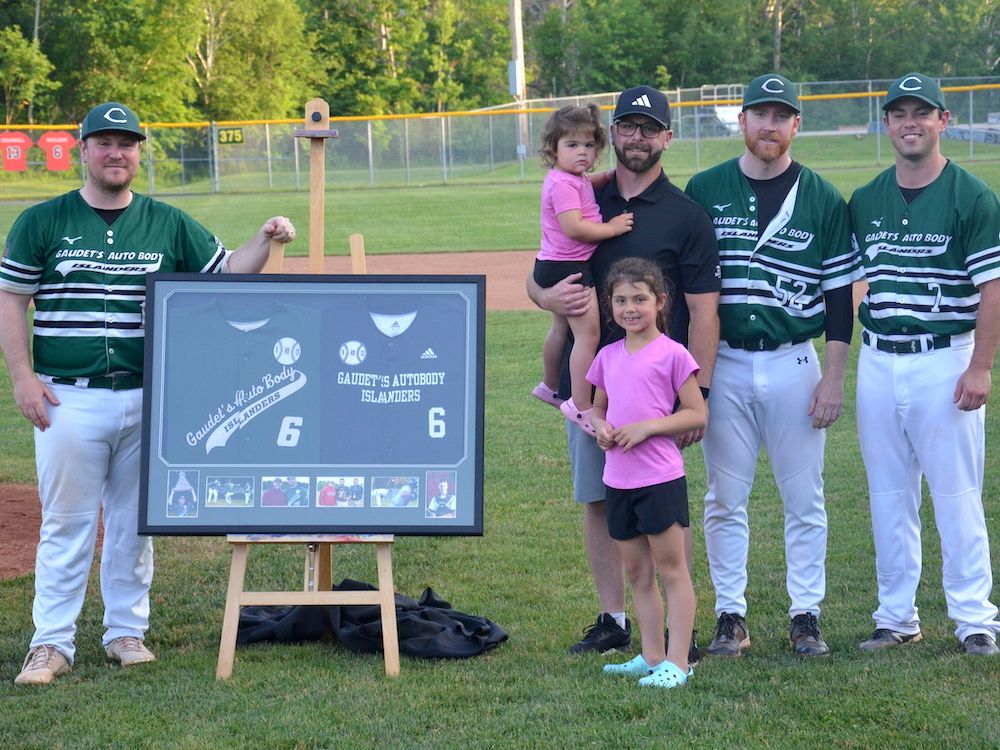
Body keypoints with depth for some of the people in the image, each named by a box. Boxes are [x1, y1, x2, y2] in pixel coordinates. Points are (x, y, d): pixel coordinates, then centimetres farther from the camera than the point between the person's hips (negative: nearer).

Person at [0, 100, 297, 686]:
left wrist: (264, 242, -11)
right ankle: (52, 643, 6)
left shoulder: (169, 225, 8)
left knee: (135, 522, 10)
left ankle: (128, 631, 21)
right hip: (68, 398, -2)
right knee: (65, 523, 0)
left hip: (147, 398, 2)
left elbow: (227, 272, 9)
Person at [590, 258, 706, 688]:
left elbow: (697, 414, -7)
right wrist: (600, 428, -1)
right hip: (618, 479, 7)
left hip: (661, 478, -7)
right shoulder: (608, 357, 10)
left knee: (670, 568, -3)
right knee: (637, 571, 12)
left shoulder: (671, 354, -7)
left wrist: (647, 427, -17)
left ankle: (677, 661, -2)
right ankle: (651, 656, 20)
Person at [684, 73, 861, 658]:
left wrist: (833, 380, -4)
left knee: (805, 499, 4)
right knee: (726, 499, 5)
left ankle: (806, 616, 13)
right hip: (724, 365, 1)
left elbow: (840, 296, 2)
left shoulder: (823, 200, 2)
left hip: (794, 364, 0)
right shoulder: (704, 192, 4)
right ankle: (731, 616, 13)